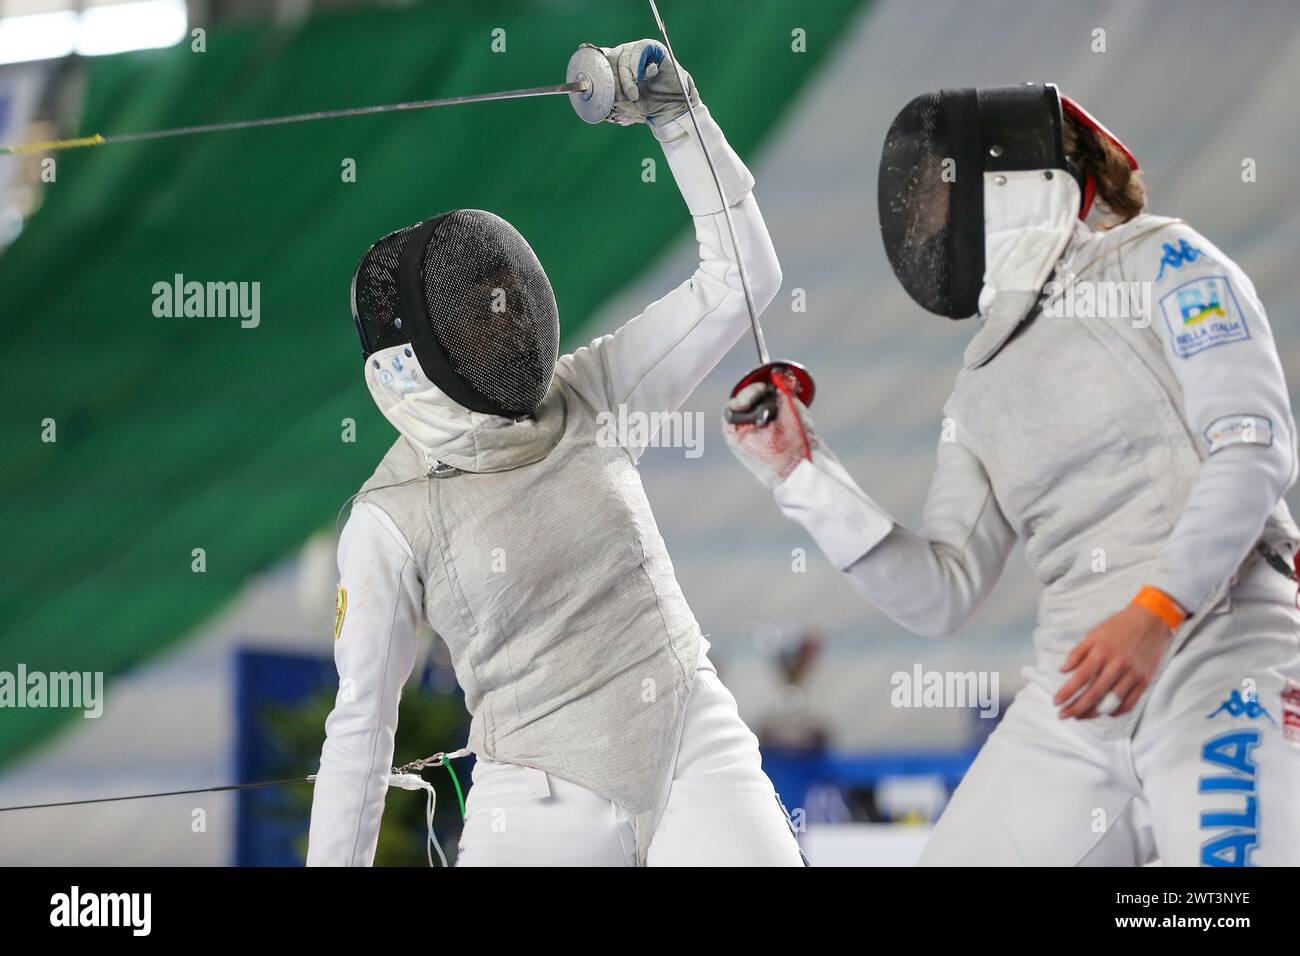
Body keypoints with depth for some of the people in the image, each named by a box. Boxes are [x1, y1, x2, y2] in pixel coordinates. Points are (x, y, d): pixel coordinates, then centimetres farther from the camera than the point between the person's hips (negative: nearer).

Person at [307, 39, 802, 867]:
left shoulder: (585, 401, 1)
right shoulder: (389, 521, -7)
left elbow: (740, 279, -2)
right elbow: (361, 725, -1)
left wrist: (677, 114, -11)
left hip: (699, 765, 2)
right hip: (545, 804, -2)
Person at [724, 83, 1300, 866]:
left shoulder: (1161, 262, 1)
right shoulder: (982, 389, 19)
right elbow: (941, 597, 14)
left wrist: (1154, 615, -24)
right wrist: (805, 477, 4)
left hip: (1224, 662, -7)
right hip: (1078, 698, 7)